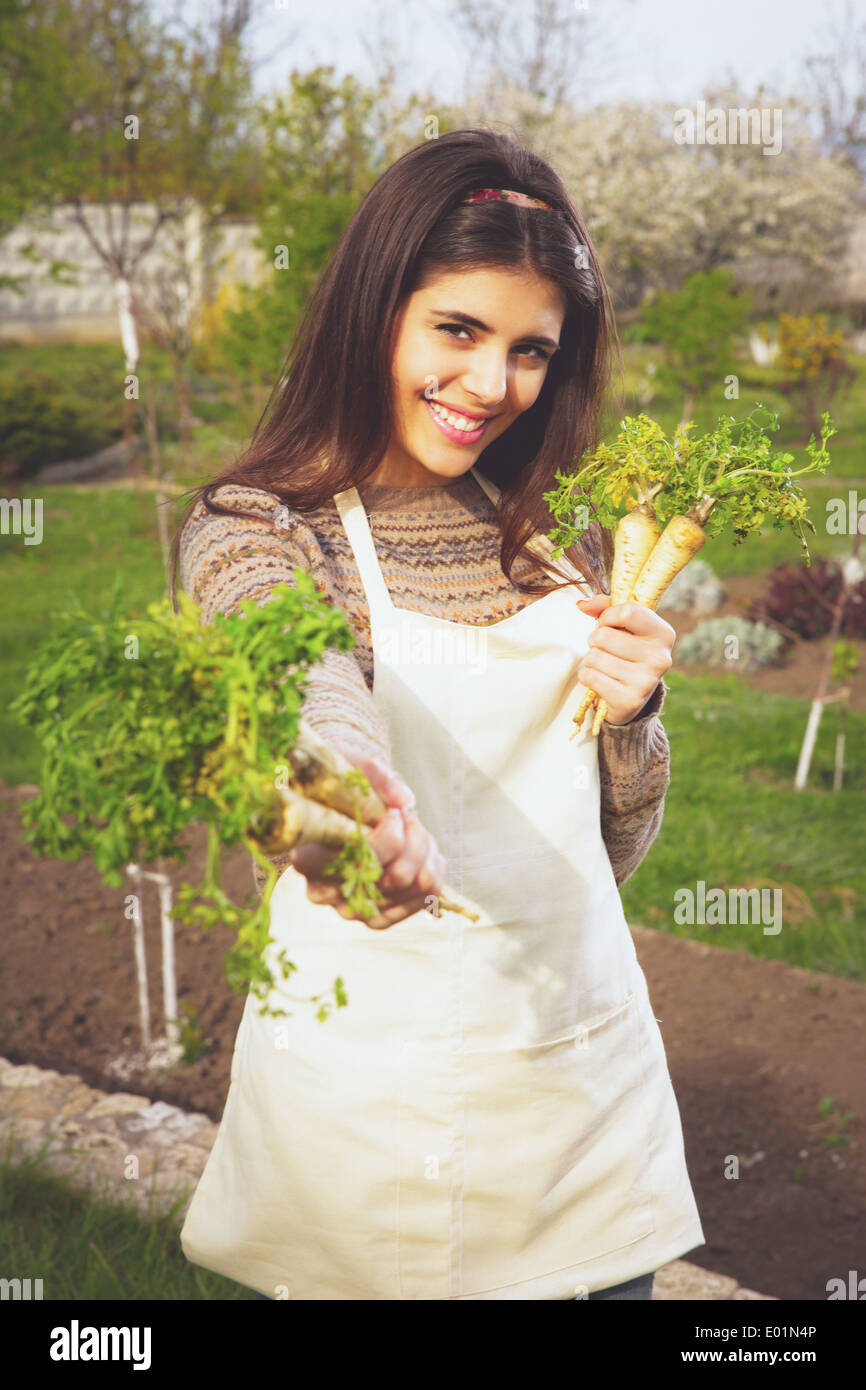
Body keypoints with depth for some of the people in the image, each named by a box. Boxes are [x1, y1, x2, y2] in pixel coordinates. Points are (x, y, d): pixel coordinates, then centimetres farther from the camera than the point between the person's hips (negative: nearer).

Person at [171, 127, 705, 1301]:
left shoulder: (560, 537, 6)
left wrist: (630, 713, -11)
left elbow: (612, 848, 9)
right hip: (372, 1089, -4)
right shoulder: (253, 528, -7)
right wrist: (346, 789, -54)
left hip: (590, 1060, 4)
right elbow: (301, 675, -32)